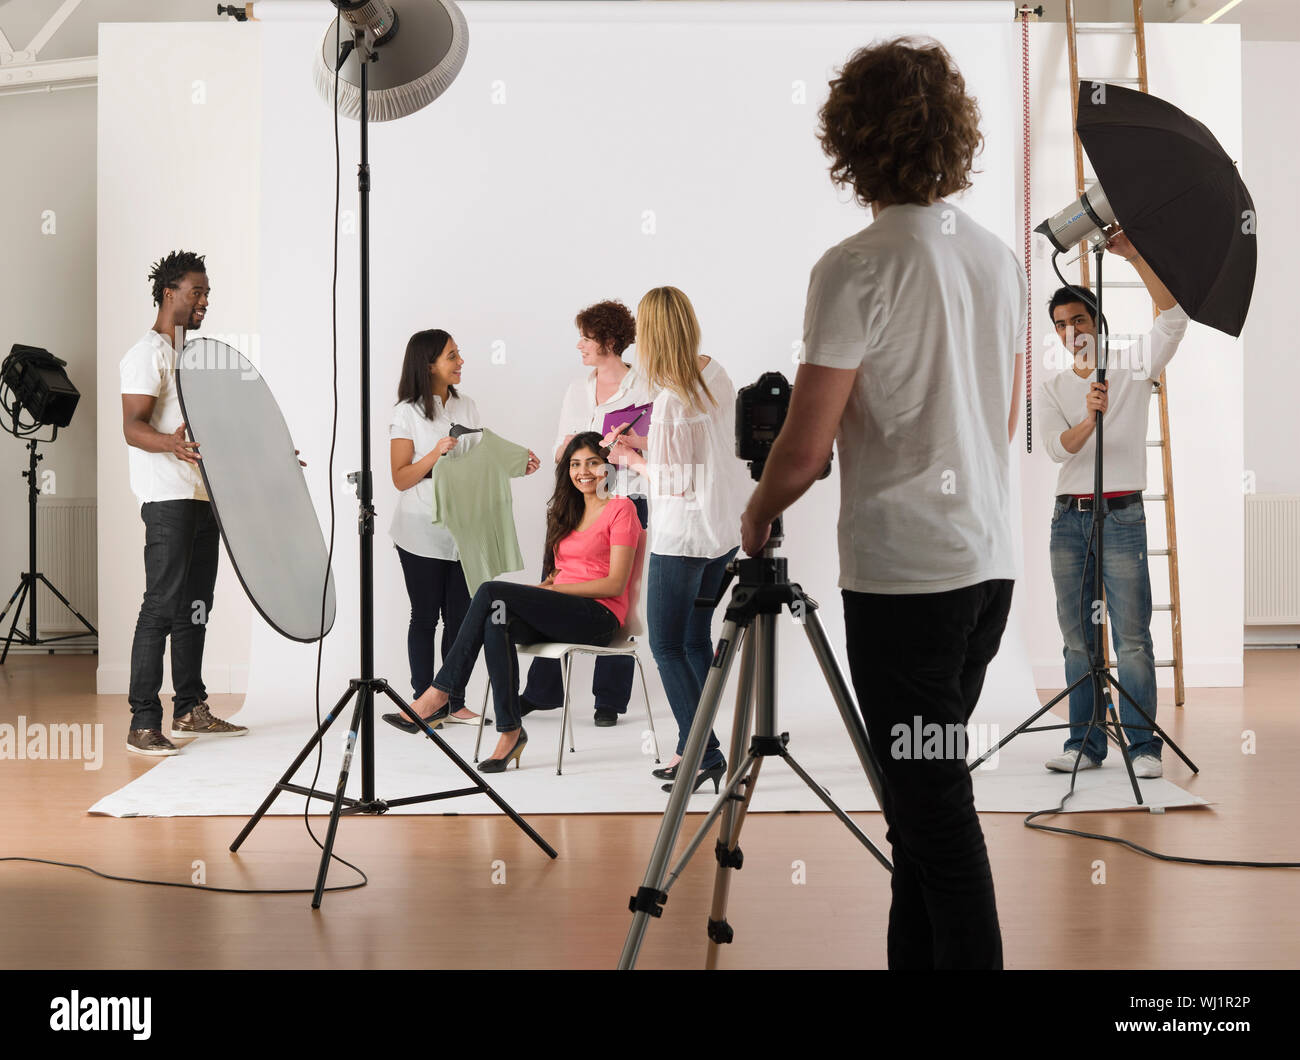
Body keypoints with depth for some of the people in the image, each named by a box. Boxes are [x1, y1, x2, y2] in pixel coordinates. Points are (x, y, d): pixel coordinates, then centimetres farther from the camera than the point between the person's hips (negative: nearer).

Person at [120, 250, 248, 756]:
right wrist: (171, 443, -38)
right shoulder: (148, 353, -7)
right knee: (162, 605, -11)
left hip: (205, 497, 9)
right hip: (168, 499, -9)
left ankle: (190, 709, 20)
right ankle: (143, 723, -9)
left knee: (196, 604, 12)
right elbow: (132, 427, -18)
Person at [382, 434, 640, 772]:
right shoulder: (567, 511, 24)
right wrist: (546, 587, 2)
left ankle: (440, 693, -21)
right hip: (560, 614, 7)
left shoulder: (621, 509, 0)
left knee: (491, 592, -24)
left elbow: (615, 584, -8)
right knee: (497, 621, -29)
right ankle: (510, 732, -29)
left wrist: (554, 587, -12)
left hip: (600, 616, -6)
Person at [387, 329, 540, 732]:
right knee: (425, 617, 2)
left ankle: (454, 702, 13)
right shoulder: (408, 413, -6)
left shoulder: (466, 406, 10)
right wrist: (436, 453, -21)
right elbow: (401, 478, -8)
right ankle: (424, 702, 10)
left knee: (461, 616, 5)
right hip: (422, 532, -5)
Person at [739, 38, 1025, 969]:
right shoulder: (1001, 258, 8)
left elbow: (805, 450, -13)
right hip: (991, 561, 8)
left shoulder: (855, 269, -14)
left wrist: (757, 515, 5)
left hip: (902, 572, -8)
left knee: (935, 808, -1)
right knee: (928, 795, 18)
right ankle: (917, 955, 29)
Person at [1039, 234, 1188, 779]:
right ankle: (1085, 743, 9)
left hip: (1121, 514, -4)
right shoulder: (1054, 388, 14)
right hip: (1068, 517, 4)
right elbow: (1058, 448, -3)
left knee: (1132, 638, -7)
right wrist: (1090, 418, -24)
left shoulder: (1132, 370, 6)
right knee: (1077, 637, 4)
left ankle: (1144, 746, -2)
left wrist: (1135, 256, -16)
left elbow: (1173, 319, -10)